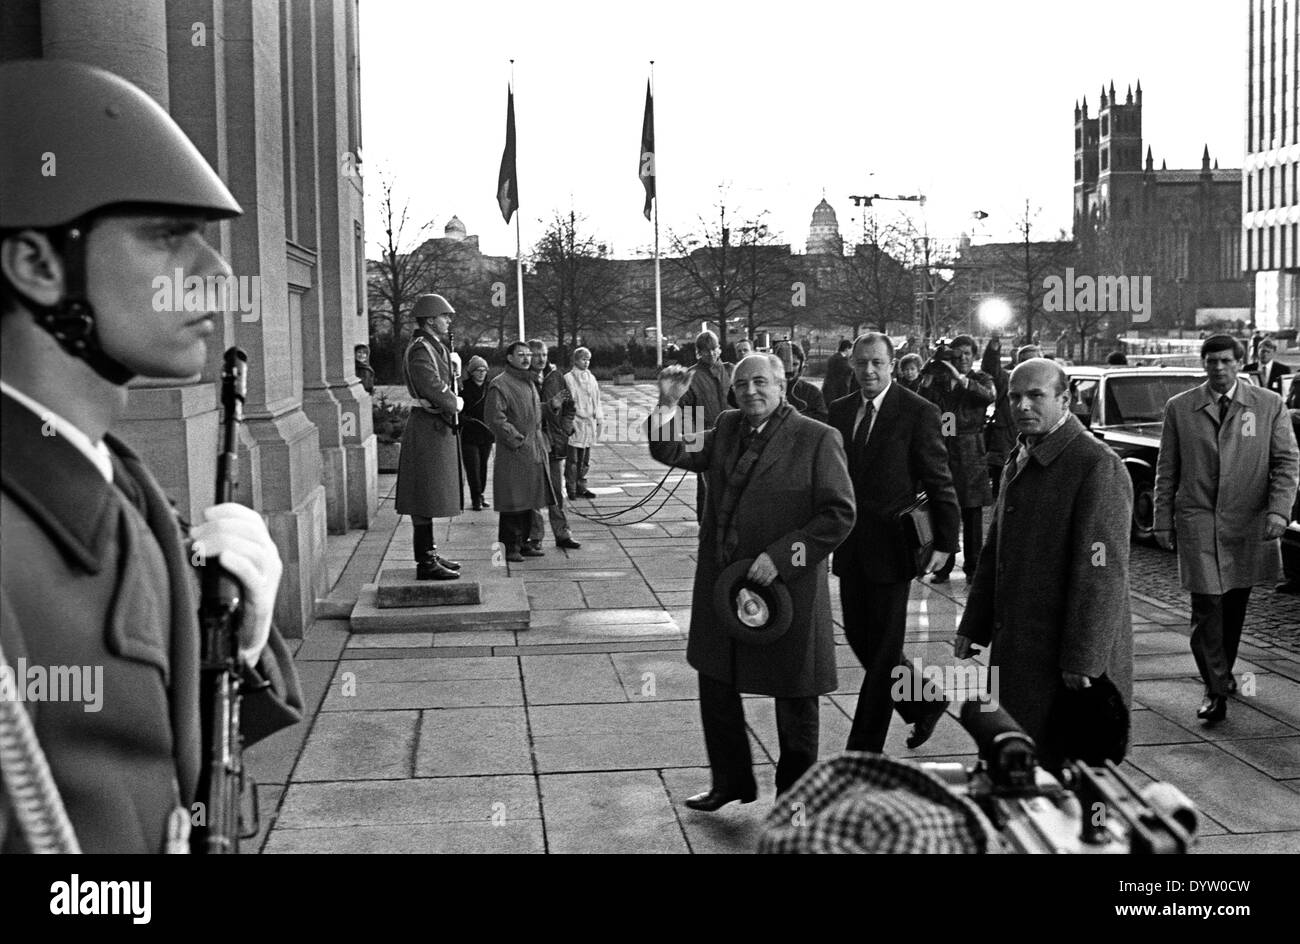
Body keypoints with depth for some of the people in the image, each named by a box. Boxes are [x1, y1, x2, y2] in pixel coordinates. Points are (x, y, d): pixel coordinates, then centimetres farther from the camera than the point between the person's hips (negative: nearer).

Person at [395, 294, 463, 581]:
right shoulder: (420, 349, -16)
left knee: (430, 498, 16)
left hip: (438, 427, 11)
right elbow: (433, 388, -25)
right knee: (426, 497, -7)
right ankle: (426, 563, -4)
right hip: (428, 429, -11)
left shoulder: (433, 345, 16)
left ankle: (429, 553, 25)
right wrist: (455, 403, -9)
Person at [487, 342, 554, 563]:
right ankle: (511, 546, 0)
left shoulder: (530, 383, 18)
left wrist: (541, 443, 16)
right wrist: (519, 441, -16)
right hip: (513, 454, -8)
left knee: (528, 500, 11)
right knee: (513, 501, -5)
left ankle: (523, 542, 18)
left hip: (534, 452, 8)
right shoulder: (499, 385, -9)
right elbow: (496, 419, -16)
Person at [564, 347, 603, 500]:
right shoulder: (568, 378, -5)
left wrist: (599, 419, 13)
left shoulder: (591, 378, 13)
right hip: (574, 423, -6)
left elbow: (596, 400, 17)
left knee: (585, 459, 10)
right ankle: (571, 489, 3)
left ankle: (581, 487, 18)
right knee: (572, 459, -3)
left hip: (589, 423, 6)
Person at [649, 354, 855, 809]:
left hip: (786, 587, -6)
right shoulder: (727, 429, 8)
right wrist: (669, 405, -7)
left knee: (794, 699, 8)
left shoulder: (817, 439, -11)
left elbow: (839, 514, -14)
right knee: (715, 685, 17)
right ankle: (731, 780, 37)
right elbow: (672, 452, 10)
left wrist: (780, 556, -20)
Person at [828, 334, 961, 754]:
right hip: (850, 548, 6)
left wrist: (944, 542, -12)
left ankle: (864, 750, 12)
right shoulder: (840, 411, 8)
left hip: (890, 548, -6)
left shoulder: (919, 412, -10)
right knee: (858, 637, 13)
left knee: (883, 648, 3)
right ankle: (925, 702, 33)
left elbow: (939, 482, -9)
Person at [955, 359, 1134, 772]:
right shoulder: (1020, 458, 14)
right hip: (1017, 646, 8)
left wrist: (1083, 660, -20)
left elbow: (1102, 572, -19)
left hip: (1066, 655, -8)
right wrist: (974, 626, 18)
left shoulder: (1098, 466, -15)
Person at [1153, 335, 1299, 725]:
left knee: (1235, 605, 11)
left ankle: (1223, 671, 31)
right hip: (1198, 521, -1)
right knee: (1207, 607, -7)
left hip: (1248, 524, 1)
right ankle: (1215, 690, -2)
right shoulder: (1179, 408, 5)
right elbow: (1166, 470, 7)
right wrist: (1163, 521, 4)